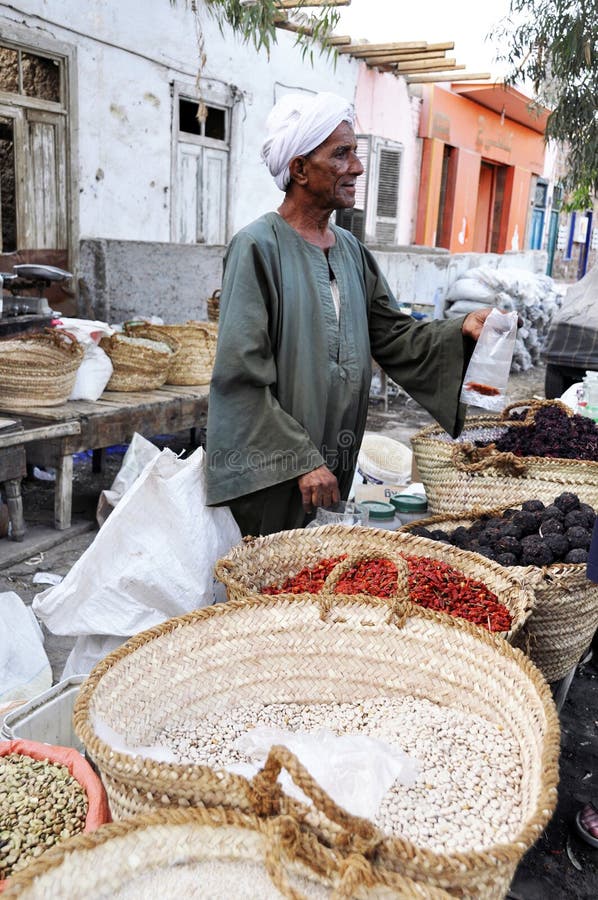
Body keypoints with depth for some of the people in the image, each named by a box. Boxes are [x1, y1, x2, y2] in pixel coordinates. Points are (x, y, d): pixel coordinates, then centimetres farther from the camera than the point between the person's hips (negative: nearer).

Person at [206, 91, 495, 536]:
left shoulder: (350, 249, 11)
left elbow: (393, 334, 12)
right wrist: (301, 461, -20)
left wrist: (459, 330, -6)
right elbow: (240, 375, -19)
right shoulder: (257, 247, -14)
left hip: (333, 469, 7)